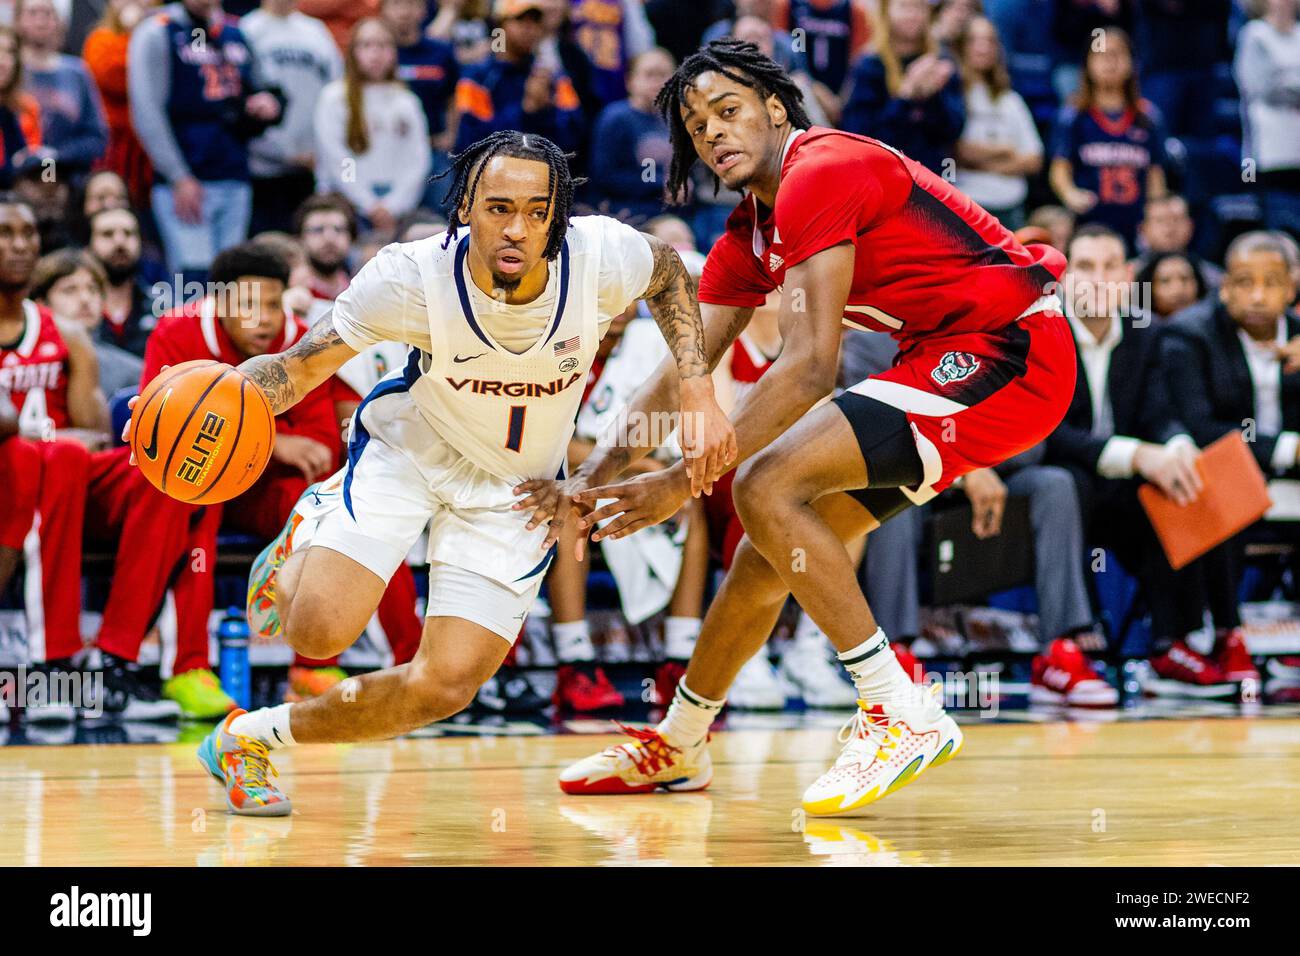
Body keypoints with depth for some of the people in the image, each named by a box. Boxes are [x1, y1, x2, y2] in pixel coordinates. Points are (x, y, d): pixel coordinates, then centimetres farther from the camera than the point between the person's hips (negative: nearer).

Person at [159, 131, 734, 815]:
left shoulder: (603, 257, -25)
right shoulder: (412, 276, -28)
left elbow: (667, 273, 0)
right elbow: (304, 364, -17)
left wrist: (698, 397, -10)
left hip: (514, 488, 2)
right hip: (410, 449, -2)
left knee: (445, 687, -12)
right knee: (319, 627, -25)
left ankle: (252, 735, 10)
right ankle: (304, 541, 14)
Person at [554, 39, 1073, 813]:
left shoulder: (820, 174, -17)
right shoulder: (748, 239, 14)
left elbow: (810, 367, -24)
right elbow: (681, 374, 13)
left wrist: (683, 480, -23)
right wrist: (594, 477, -1)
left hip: (1011, 350, -10)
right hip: (947, 363, 10)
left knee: (769, 487, -19)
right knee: (770, 548, 12)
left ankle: (904, 714, -18)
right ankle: (677, 747, 31)